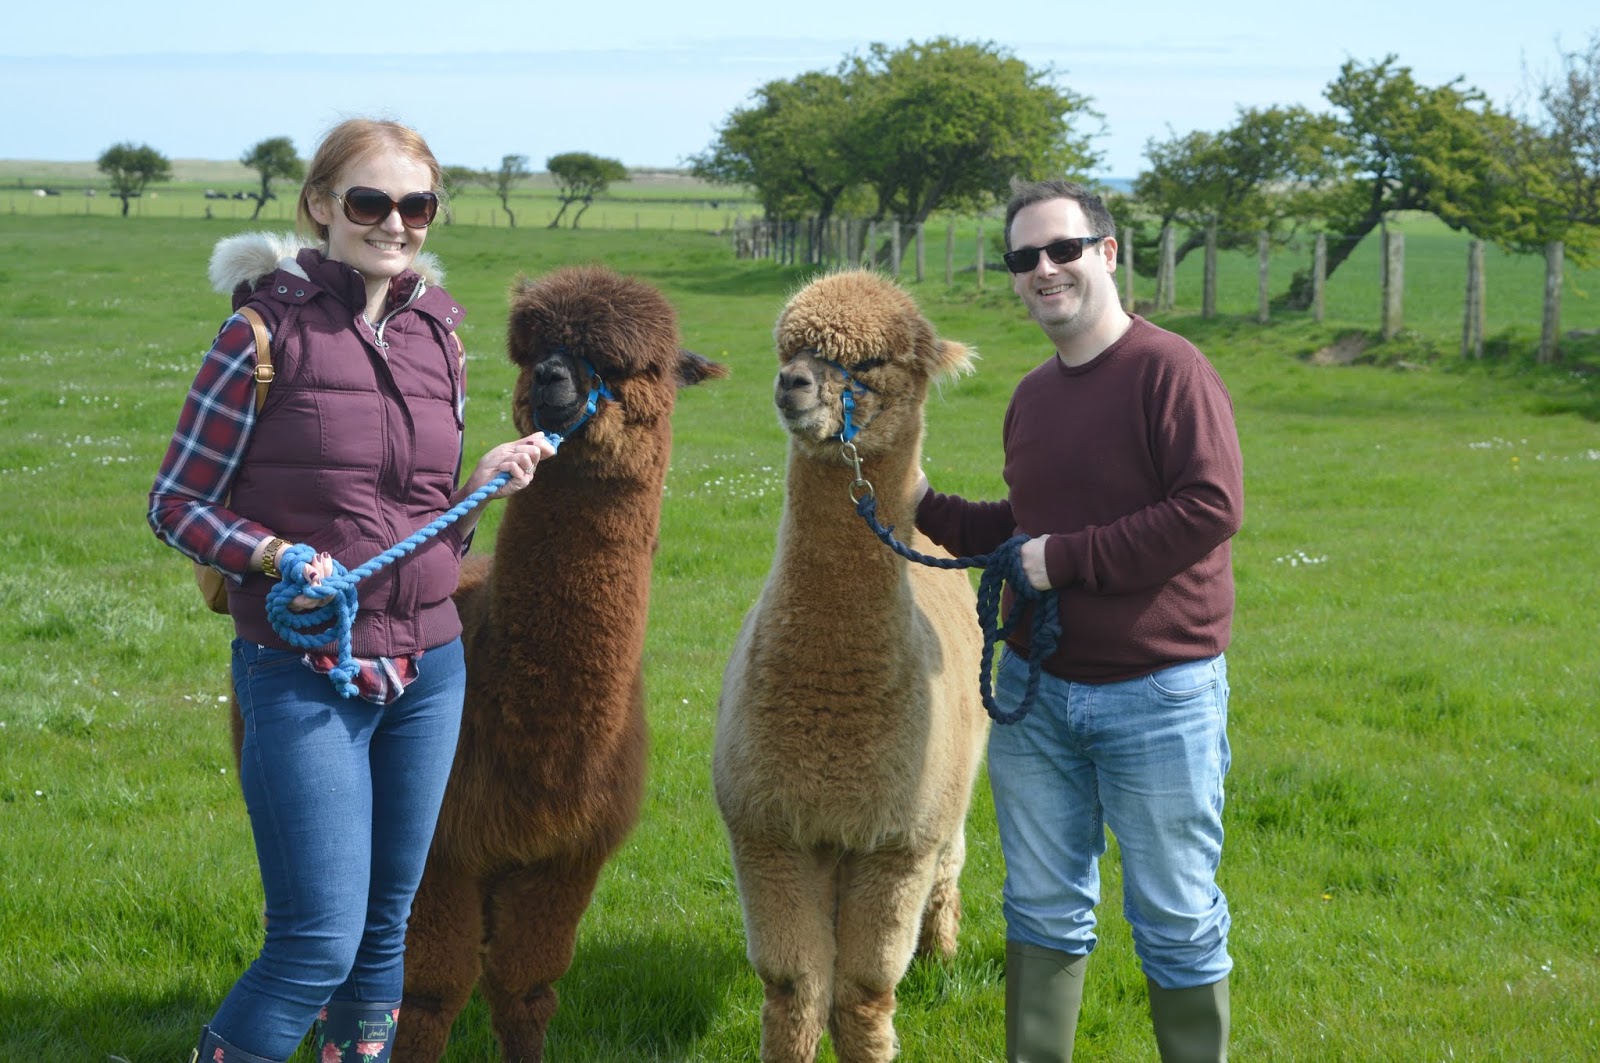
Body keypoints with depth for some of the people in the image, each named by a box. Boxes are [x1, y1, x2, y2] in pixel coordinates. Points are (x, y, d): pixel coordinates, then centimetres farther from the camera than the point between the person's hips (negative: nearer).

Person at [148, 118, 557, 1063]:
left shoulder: (439, 339, 7)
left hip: (428, 669, 5)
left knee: (387, 926, 12)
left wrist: (484, 486, -3)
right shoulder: (267, 331, -9)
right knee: (320, 942, -7)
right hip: (302, 675, -5)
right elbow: (178, 501, -6)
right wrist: (275, 558, -21)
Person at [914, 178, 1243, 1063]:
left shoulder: (1168, 370, -13)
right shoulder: (1032, 396, 11)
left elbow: (1212, 509, -23)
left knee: (1175, 920, 5)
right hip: (1035, 689, 7)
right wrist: (928, 508, 8)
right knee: (1043, 913, 15)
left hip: (1158, 694, -7)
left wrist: (1067, 557, -20)